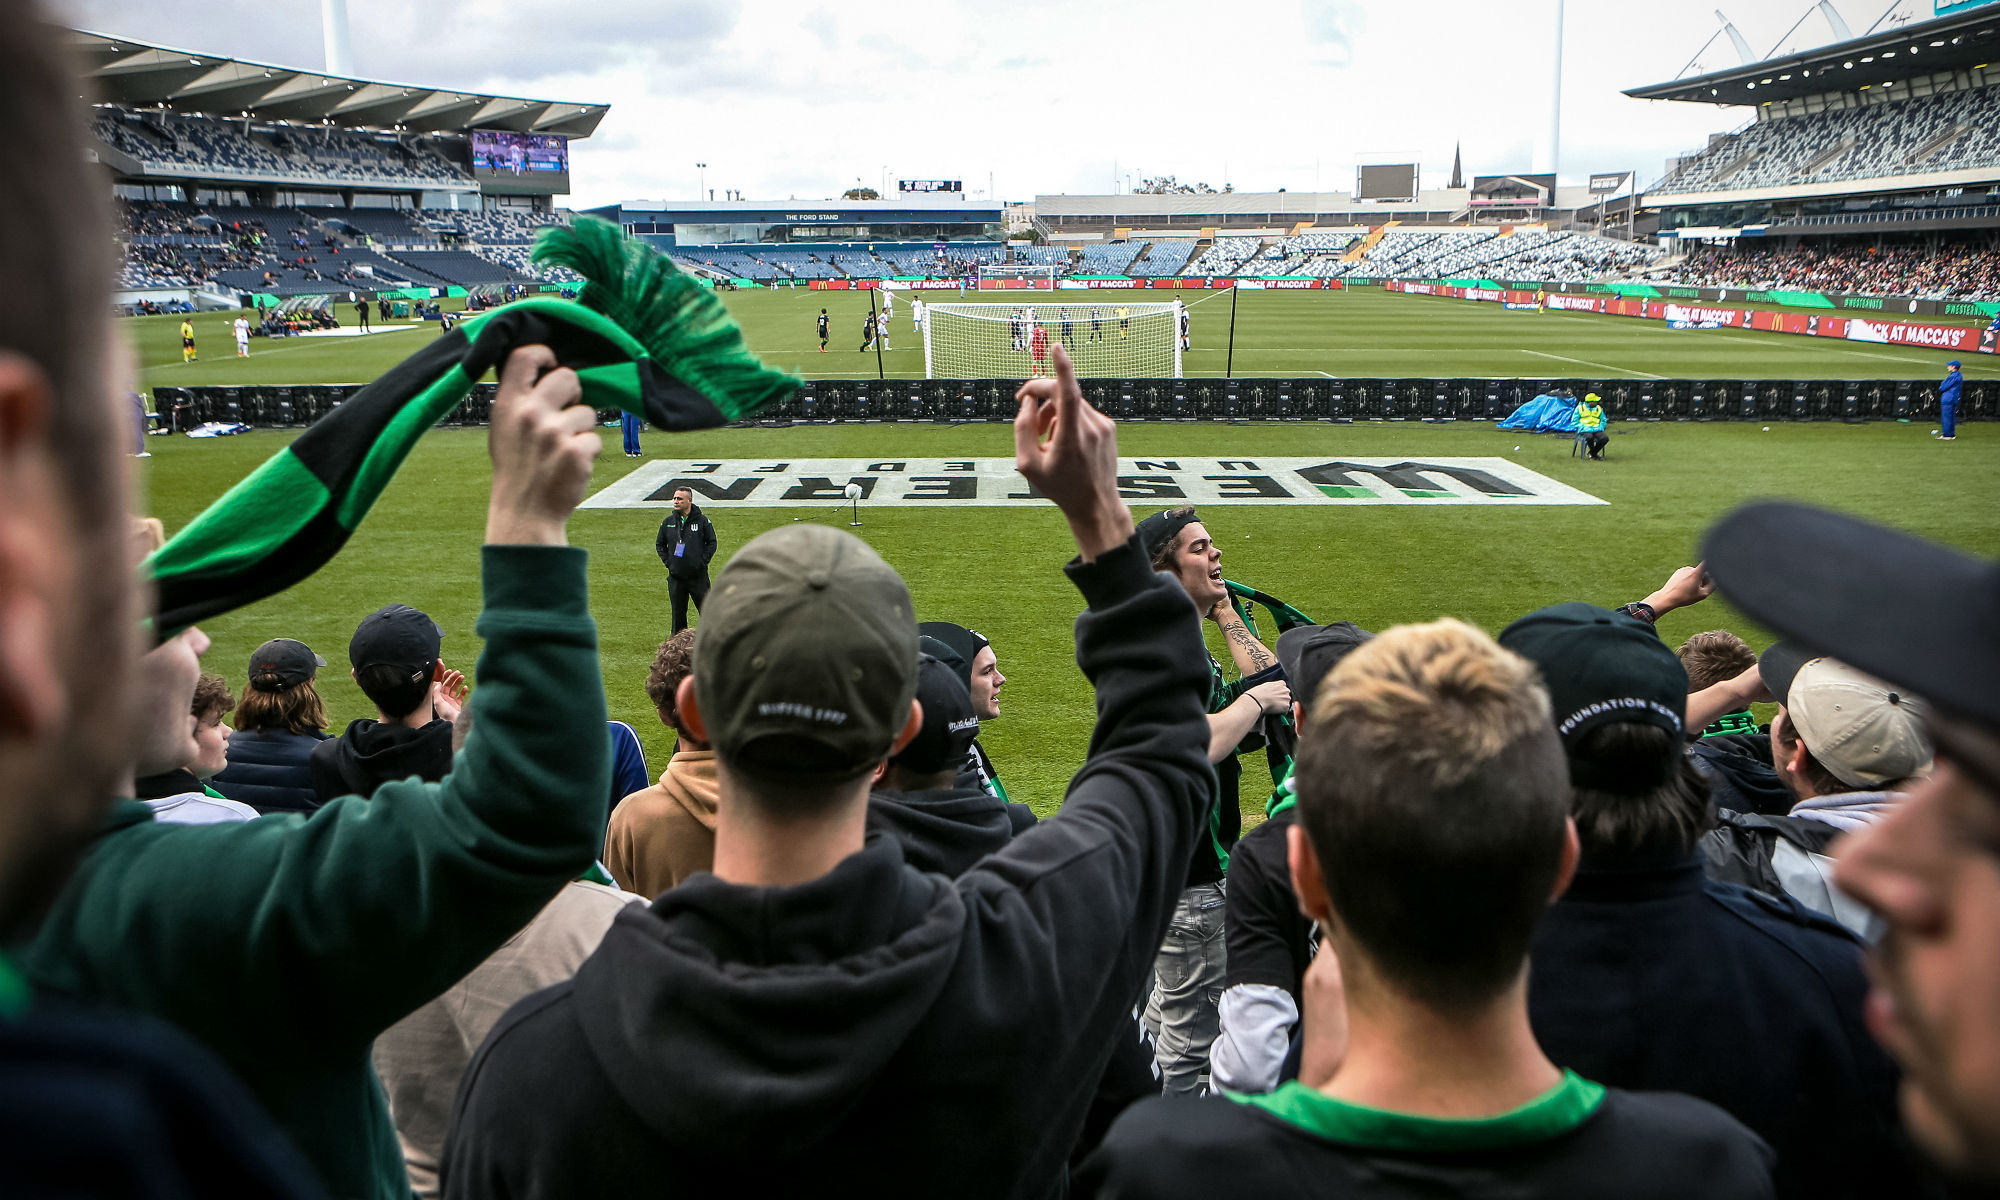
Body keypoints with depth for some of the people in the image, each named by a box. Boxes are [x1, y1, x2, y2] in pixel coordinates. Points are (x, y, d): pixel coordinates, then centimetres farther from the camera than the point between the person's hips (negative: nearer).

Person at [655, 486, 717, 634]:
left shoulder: (702, 520, -2)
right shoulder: (668, 522, 6)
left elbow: (712, 543, 2)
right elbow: (659, 544, 15)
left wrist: (703, 561, -7)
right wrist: (667, 561, 3)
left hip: (698, 576, -3)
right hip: (676, 577, 3)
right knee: (678, 613, 9)